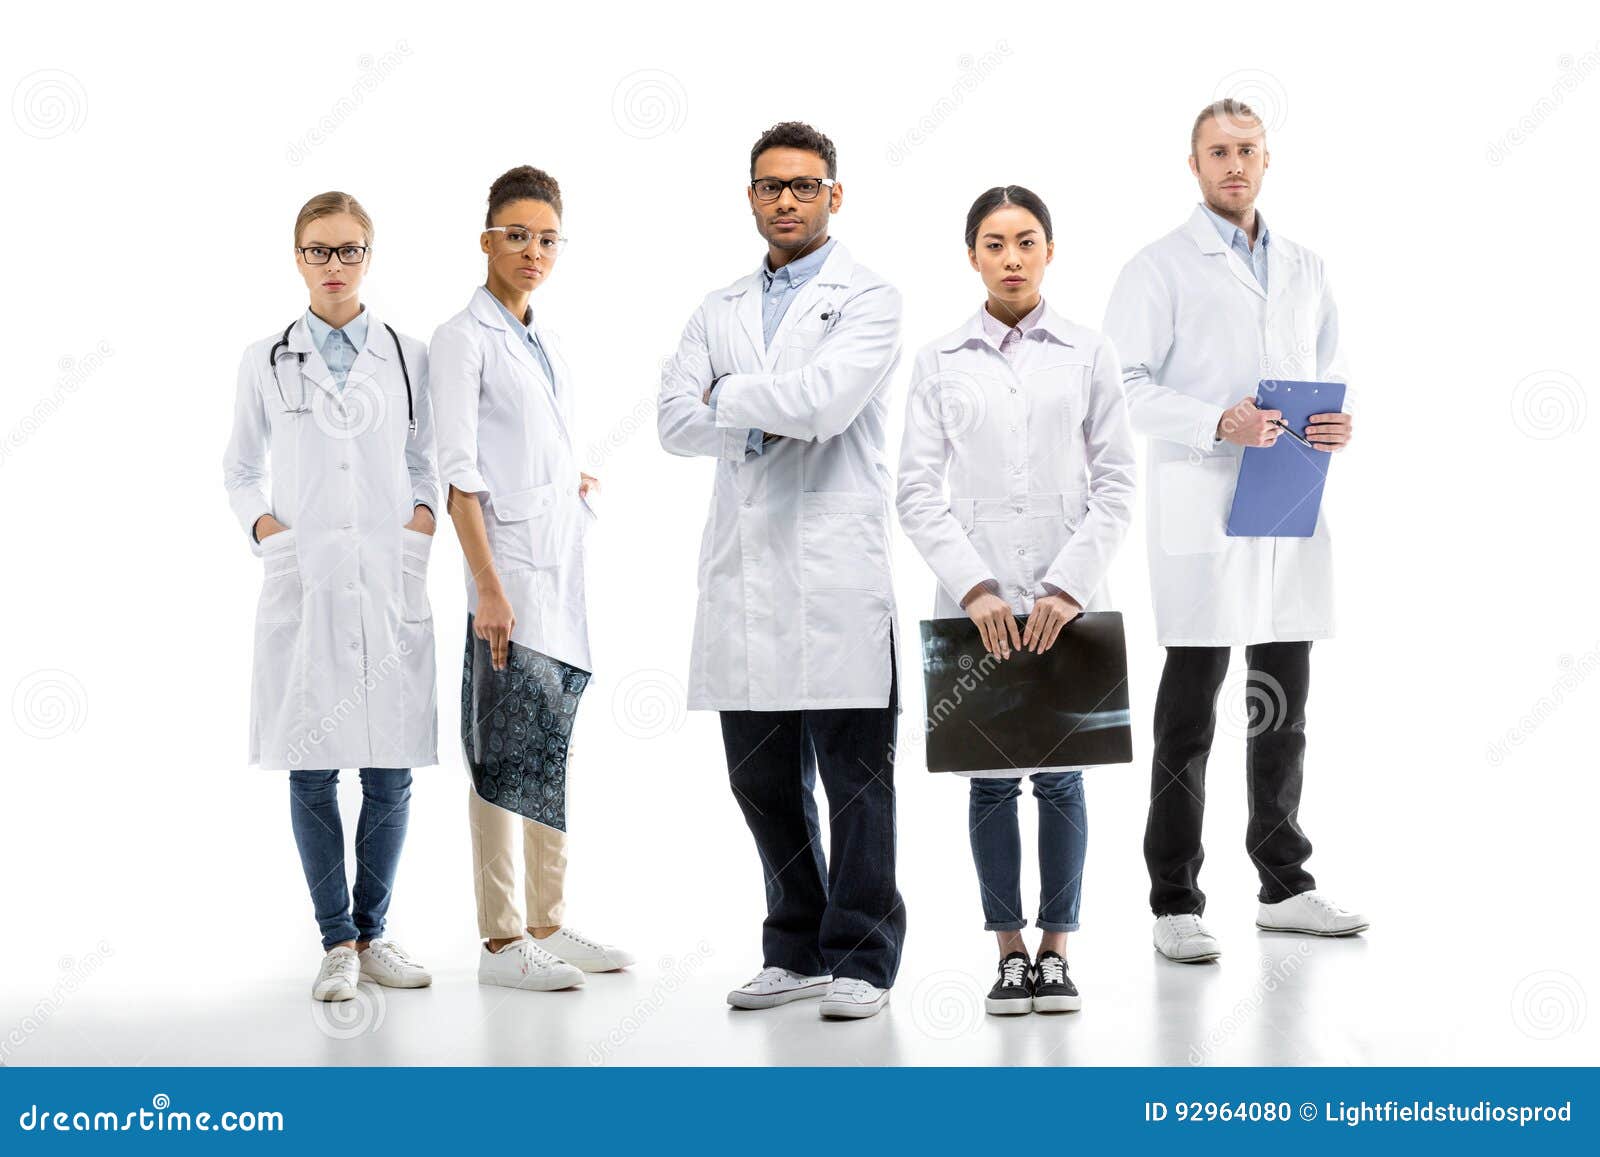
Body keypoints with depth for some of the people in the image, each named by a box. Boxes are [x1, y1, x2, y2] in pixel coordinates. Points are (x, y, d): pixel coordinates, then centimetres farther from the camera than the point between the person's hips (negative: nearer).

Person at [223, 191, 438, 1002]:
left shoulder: (409, 357, 8)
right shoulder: (266, 361, 7)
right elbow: (240, 469, 14)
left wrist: (424, 515, -1)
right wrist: (262, 525, -2)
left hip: (390, 578, 1)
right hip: (302, 579, 0)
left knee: (391, 769, 2)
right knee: (311, 770, 0)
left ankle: (372, 933, 16)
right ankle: (337, 942, 10)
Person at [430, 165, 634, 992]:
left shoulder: (542, 340, 17)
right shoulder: (464, 338, -5)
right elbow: (459, 472, -11)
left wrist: (572, 478, 5)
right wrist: (488, 585, -17)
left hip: (564, 565, 8)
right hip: (511, 565, -7)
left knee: (550, 745, 11)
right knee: (508, 751, -6)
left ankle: (549, 925, 18)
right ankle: (500, 941, -1)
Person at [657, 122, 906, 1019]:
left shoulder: (868, 298, 2)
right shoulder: (719, 311, 17)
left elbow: (826, 400, -15)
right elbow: (676, 422, 5)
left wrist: (731, 397, -1)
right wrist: (774, 418, -9)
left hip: (837, 574, -5)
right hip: (743, 571, 6)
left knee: (854, 778, -2)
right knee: (763, 779, 10)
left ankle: (861, 960, 7)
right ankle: (798, 951, 22)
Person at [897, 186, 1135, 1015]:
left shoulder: (1089, 355, 3)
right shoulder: (940, 362, 4)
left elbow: (1115, 485, 0)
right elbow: (918, 491, 0)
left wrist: (1068, 586, -10)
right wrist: (973, 588, -11)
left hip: (1068, 599, 0)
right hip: (976, 601, 0)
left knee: (1059, 778, 4)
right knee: (991, 779, 5)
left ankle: (1056, 952, 14)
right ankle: (1010, 954, 14)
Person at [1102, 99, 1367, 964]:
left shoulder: (1305, 270, 17)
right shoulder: (1160, 268, 0)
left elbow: (1330, 374, 21)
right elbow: (1123, 382, -8)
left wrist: (1335, 427, -2)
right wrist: (1219, 422, -21)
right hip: (1204, 513, -5)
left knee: (1284, 706, 11)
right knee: (1189, 714, -2)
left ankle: (1284, 885, 22)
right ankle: (1175, 901, 4)